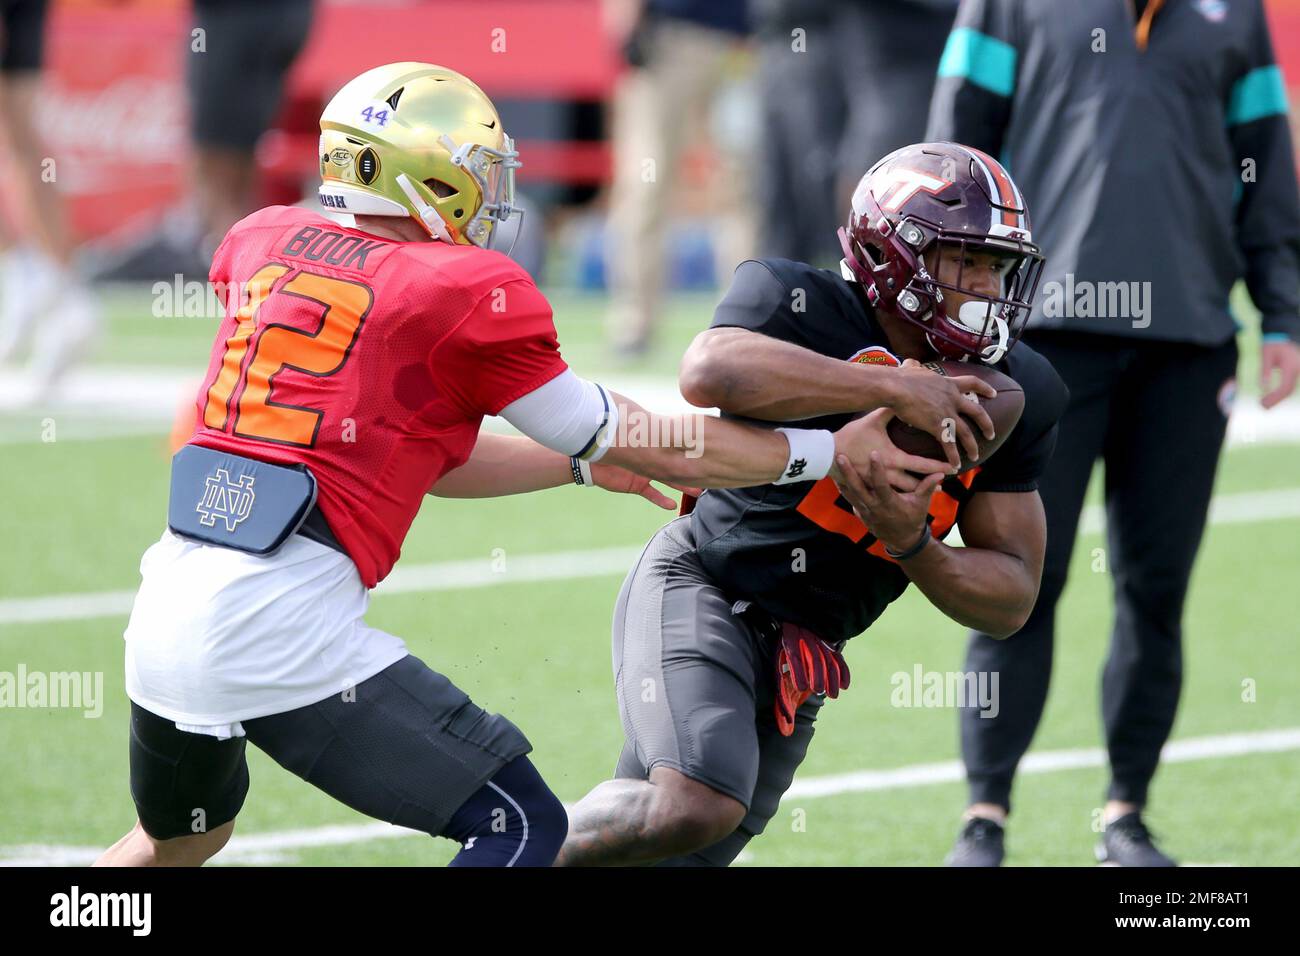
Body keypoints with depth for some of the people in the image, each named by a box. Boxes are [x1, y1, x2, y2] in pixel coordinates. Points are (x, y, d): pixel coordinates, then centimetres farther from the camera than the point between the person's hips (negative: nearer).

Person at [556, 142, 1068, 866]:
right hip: (701, 591, -7)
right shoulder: (805, 307, -13)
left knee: (666, 852, 9)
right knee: (699, 803, -29)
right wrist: (891, 387, -36)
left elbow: (1011, 600, 3)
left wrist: (912, 546, -19)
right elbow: (711, 372, -38)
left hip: (796, 669, 7)